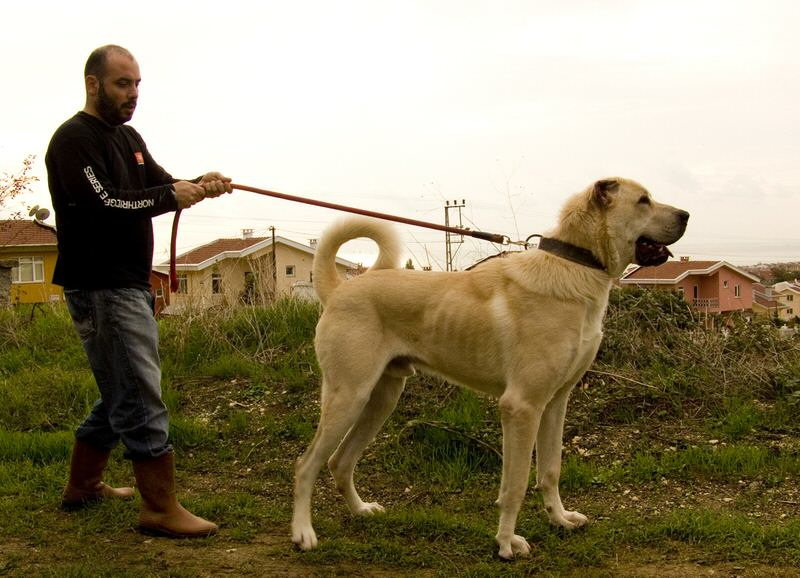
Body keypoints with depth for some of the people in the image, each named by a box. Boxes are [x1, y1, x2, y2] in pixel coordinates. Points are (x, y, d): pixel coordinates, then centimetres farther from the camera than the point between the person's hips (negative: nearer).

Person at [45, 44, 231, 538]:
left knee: (120, 394, 18)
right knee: (140, 398, -9)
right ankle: (161, 509, -5)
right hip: (101, 288, -10)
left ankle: (82, 486, 33)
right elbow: (105, 205, -23)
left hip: (131, 285, 10)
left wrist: (199, 185, -12)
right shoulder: (73, 139, -13)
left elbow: (162, 185, 9)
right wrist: (172, 195, -17)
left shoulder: (127, 137, 17)